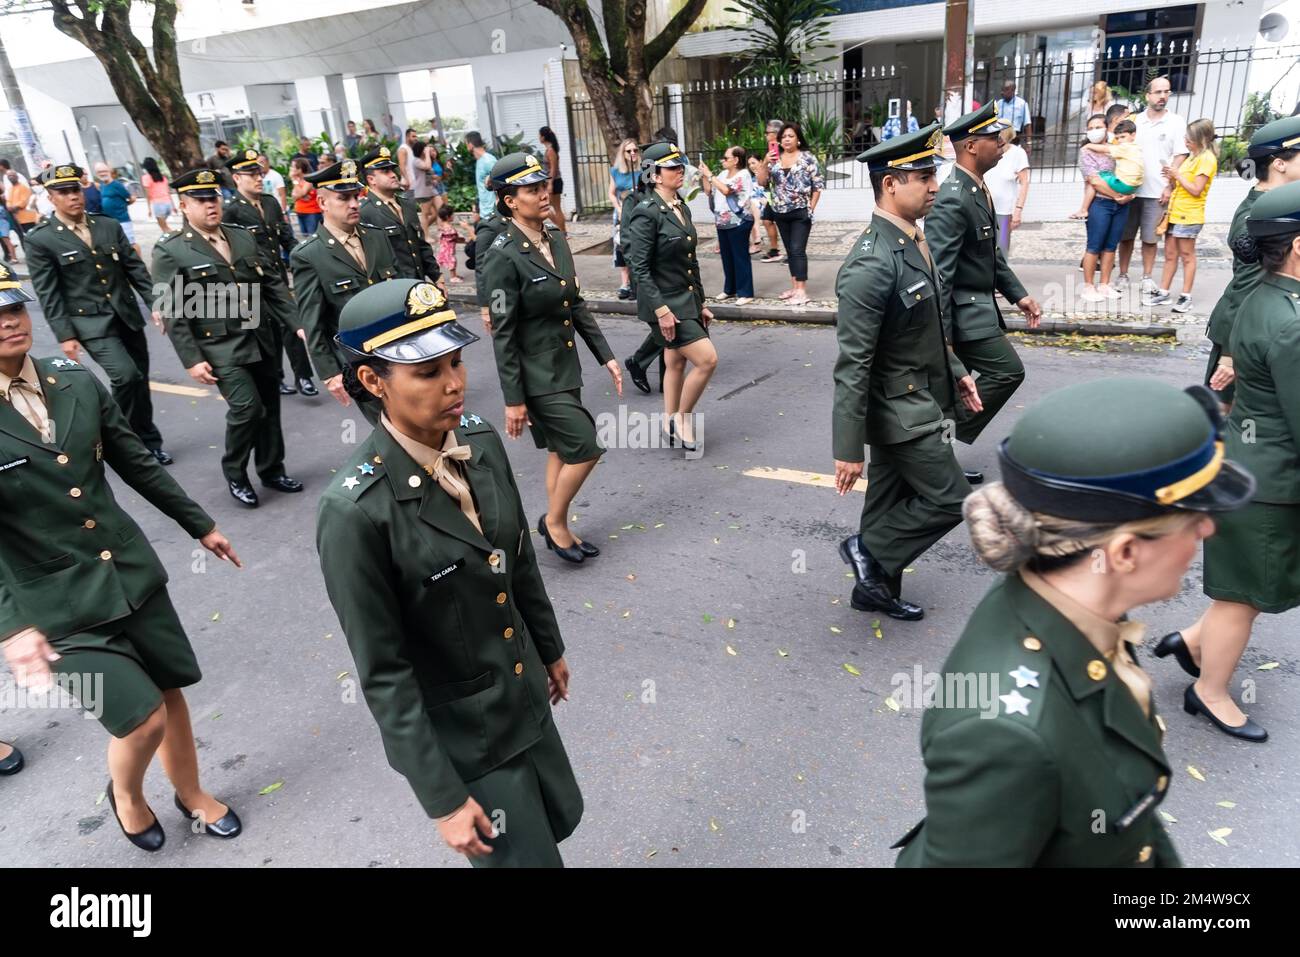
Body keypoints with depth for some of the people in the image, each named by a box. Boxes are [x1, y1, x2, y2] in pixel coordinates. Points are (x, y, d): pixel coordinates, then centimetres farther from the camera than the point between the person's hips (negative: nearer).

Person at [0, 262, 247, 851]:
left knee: (169, 690, 16)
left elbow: (137, 463, 9)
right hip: (56, 602, -4)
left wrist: (200, 525, 15)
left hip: (130, 570, 4)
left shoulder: (77, 381, -1)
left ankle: (191, 793, 42)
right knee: (142, 717, -4)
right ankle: (126, 796, 31)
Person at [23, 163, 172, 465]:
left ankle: (148, 442, 25)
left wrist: (156, 304, 0)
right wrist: (65, 335, -12)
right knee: (126, 376, -21)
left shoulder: (109, 225, 7)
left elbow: (136, 269, 9)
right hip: (91, 324, -4)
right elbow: (48, 294, -6)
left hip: (128, 317, 5)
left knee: (140, 381, 10)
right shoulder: (40, 240, -4)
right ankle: (127, 438, 0)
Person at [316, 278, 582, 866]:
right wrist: (443, 799, -15)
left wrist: (550, 647, 17)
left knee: (561, 817, 26)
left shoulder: (480, 439, -9)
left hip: (524, 696, 7)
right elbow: (383, 674, -21)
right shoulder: (355, 510, -29)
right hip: (458, 738, -6)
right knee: (529, 855, 12)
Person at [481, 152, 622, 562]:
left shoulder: (556, 239, 4)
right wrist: (513, 399, -16)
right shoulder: (503, 256, -18)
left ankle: (557, 528, 32)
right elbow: (503, 334, -17)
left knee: (560, 450, 16)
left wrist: (606, 356, 9)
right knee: (586, 449, -5)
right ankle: (554, 522, 18)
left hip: (565, 367, 8)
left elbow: (576, 305, 12)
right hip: (536, 375, -8)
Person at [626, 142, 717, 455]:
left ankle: (673, 429, 28)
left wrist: (701, 303, 16)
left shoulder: (682, 209, 10)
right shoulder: (646, 213, -15)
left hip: (687, 300, 8)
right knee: (707, 359, -12)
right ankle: (683, 419, 7)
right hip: (664, 303, -8)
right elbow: (640, 268, -18)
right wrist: (661, 310, -22)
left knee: (676, 364, 15)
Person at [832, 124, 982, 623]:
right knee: (949, 501, 0)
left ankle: (874, 587, 34)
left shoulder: (913, 239, 5)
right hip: (900, 412, -9)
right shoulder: (871, 266, -26)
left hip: (916, 401, 9)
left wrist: (956, 371, 20)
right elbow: (852, 366, -26)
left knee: (893, 502, 18)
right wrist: (848, 450, -23)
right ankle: (867, 549, 17)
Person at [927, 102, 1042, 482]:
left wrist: (1017, 294, 16)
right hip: (964, 312, -9)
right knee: (1008, 371, -5)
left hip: (978, 306, 9)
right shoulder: (952, 200, -22)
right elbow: (938, 272, -25)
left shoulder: (978, 189, 10)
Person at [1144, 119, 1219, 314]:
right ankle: (1163, 292, 15)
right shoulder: (1192, 156, 17)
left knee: (1186, 255, -2)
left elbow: (1196, 190, -18)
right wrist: (1172, 177, 3)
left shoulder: (1206, 159, -12)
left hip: (1189, 215, -8)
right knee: (1170, 254, 10)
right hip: (1175, 211, 8)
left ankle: (1186, 297, 3)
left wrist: (1178, 175, -13)